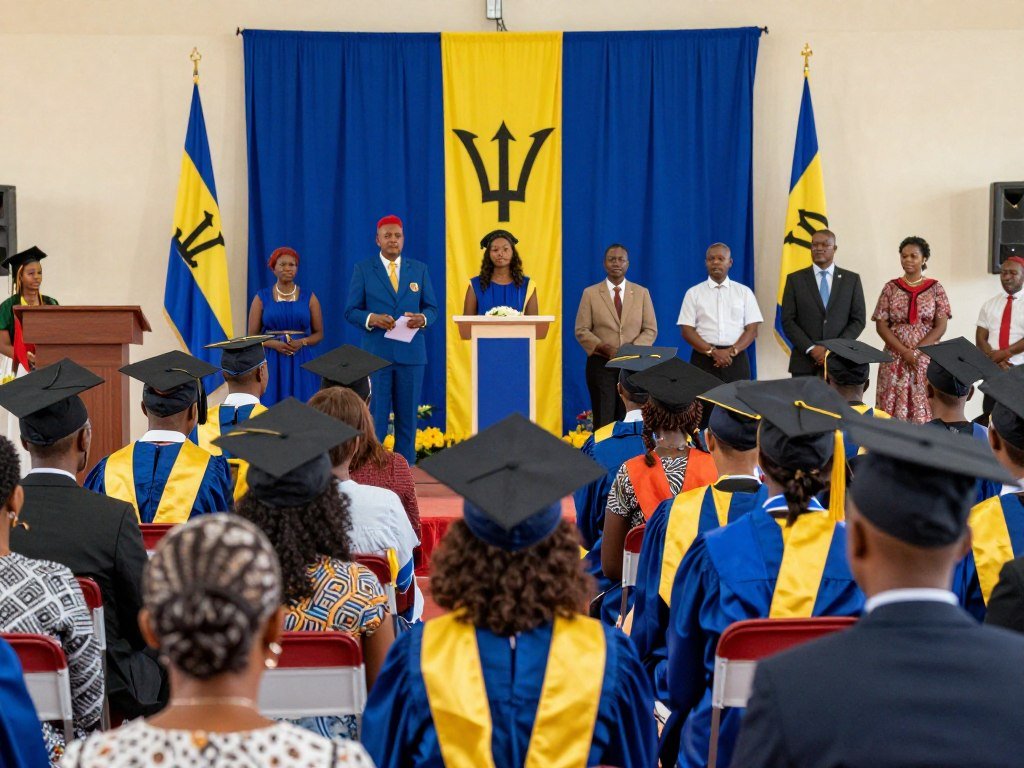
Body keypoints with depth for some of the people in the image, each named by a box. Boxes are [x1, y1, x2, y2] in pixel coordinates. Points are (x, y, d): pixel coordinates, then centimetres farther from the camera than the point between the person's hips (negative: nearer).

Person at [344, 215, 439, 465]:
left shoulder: (419, 270, 11)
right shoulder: (363, 269, 4)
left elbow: (432, 307, 11)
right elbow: (351, 311, 2)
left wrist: (423, 318, -12)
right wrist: (372, 318, -18)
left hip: (411, 352, 2)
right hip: (376, 352, -2)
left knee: (407, 415, 5)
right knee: (375, 414, -3)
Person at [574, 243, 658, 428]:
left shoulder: (642, 293, 8)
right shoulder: (590, 293, 4)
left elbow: (651, 330, 5)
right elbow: (582, 331, 1)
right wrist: (605, 348, -14)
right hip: (601, 364, -1)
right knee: (603, 421, -2)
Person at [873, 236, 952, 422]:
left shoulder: (935, 288, 3)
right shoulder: (891, 288, 5)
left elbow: (941, 327, -2)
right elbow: (881, 325, 1)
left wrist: (916, 351, -12)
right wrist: (904, 352, -11)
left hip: (927, 358, -1)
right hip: (894, 359, 1)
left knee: (923, 409, -5)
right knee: (893, 411, -3)